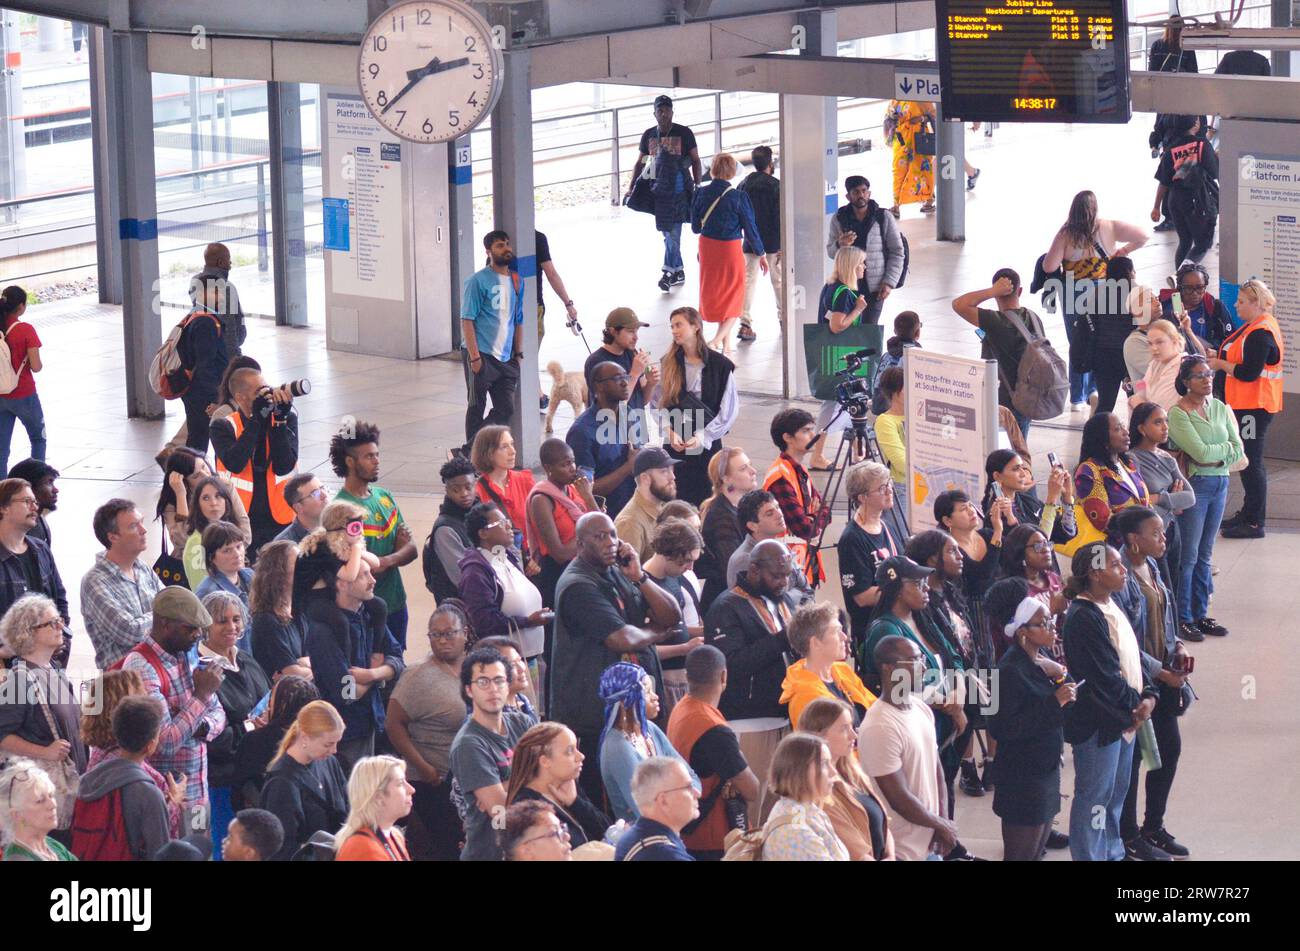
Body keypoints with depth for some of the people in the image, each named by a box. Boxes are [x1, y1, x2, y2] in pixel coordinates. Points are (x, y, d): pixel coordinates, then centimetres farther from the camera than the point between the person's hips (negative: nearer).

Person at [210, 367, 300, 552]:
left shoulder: (287, 418, 3)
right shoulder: (224, 427, -1)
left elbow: (284, 467, -9)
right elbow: (235, 464, -19)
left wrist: (280, 420, -16)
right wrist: (256, 419, -16)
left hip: (280, 522, 1)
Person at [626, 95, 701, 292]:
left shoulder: (683, 133, -4)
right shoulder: (649, 135, 8)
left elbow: (695, 161, 0)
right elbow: (640, 163, 14)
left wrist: (698, 185, -9)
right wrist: (631, 187, 7)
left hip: (679, 188, -5)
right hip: (658, 187, 5)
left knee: (673, 231, -11)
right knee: (667, 232, 9)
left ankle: (669, 271, -7)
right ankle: (678, 272, 19)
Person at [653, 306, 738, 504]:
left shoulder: (720, 365, -5)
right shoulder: (669, 363, 5)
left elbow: (729, 410, -4)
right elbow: (659, 403, 6)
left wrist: (703, 436, -11)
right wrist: (670, 432, -10)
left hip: (707, 443, -3)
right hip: (675, 443, 3)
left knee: (705, 500, -3)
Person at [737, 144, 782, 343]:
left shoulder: (744, 184, 3)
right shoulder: (775, 185, -11)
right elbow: (779, 215, -14)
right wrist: (782, 244, -10)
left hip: (749, 241, 3)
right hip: (772, 242, -3)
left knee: (748, 280, 2)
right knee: (779, 279, 13)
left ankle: (745, 323, -8)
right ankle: (783, 317, 26)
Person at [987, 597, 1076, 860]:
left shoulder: (1042, 661, 7)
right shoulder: (1011, 670, -19)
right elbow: (1001, 728, -23)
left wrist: (1060, 679, -4)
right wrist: (1053, 703, -24)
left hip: (1046, 769, 9)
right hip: (1022, 777, -9)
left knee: (1037, 849, 15)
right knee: (1022, 854, -1)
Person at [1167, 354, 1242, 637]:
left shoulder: (1220, 408, 9)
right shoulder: (1178, 413, -12)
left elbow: (1238, 451, 3)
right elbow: (1200, 451, -19)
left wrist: (1214, 457, -12)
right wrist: (1228, 447, -4)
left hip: (1220, 484, 6)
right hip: (1195, 484, -6)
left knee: (1205, 555, 13)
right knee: (1188, 555, -2)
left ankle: (1200, 614, 20)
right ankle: (1182, 618, 6)